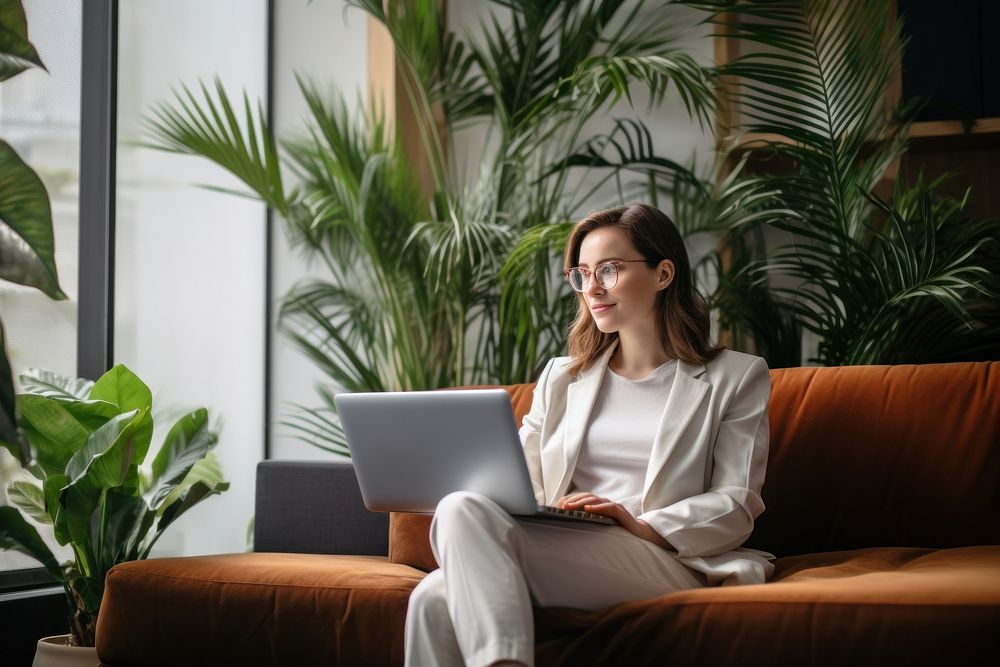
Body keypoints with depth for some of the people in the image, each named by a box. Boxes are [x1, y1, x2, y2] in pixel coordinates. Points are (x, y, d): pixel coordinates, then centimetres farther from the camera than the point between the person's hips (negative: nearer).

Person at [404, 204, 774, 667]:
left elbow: (737, 504, 4)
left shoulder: (735, 377, 14)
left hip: (667, 564, -4)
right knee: (435, 598, -32)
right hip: (563, 555, 4)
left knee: (465, 513, -30)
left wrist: (644, 526, -14)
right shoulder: (561, 377, 28)